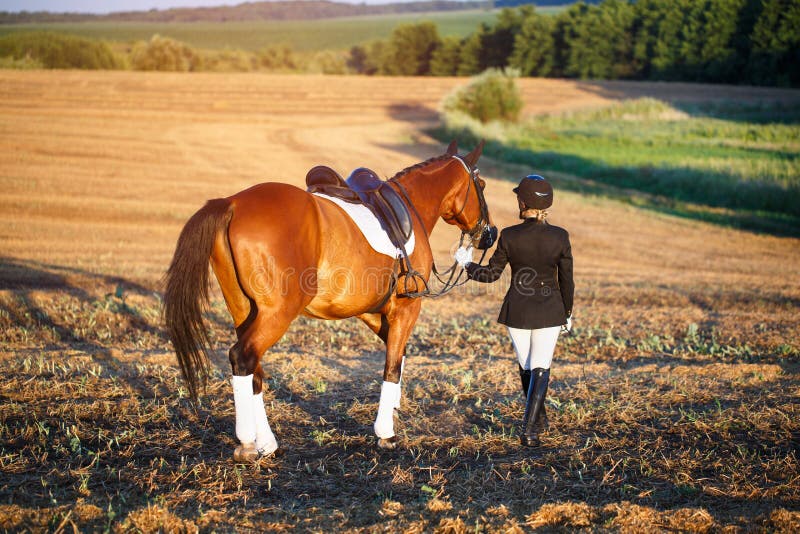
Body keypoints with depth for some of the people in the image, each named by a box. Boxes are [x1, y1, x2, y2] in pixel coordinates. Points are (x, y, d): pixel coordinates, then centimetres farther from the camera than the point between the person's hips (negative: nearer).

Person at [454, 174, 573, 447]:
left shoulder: (509, 236, -13)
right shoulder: (560, 237, -10)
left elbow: (492, 273, -3)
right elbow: (566, 281, -3)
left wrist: (467, 264, 15)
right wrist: (567, 313, 11)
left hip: (517, 310, 0)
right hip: (549, 310, 0)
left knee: (526, 367, 19)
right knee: (540, 368, 4)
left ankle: (538, 419, 36)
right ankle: (530, 429, -8)